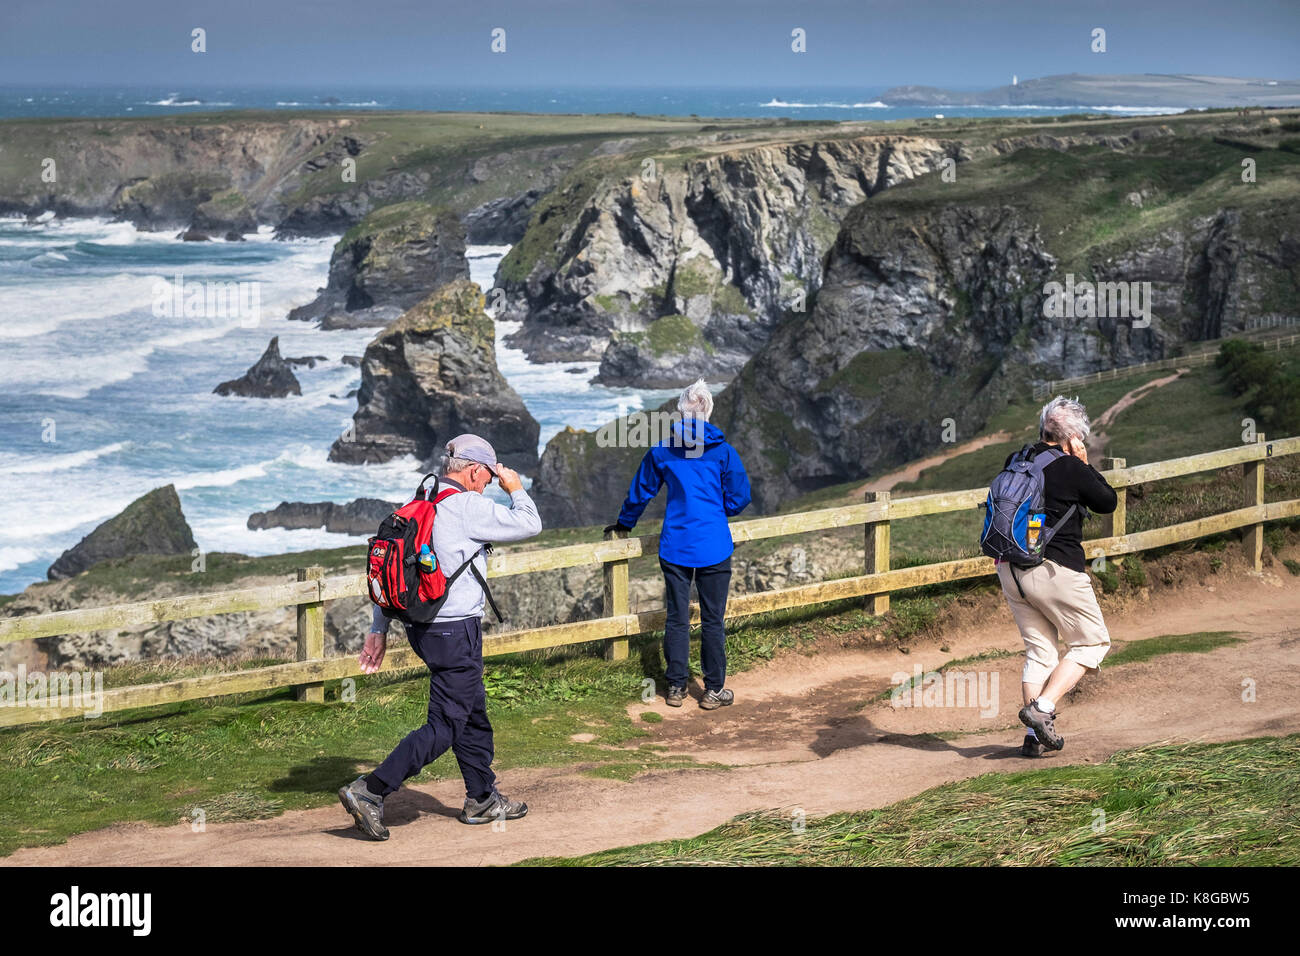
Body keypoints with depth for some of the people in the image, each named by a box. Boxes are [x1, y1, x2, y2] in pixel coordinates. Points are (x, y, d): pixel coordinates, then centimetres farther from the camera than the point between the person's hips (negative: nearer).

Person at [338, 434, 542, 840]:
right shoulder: (468, 507, -15)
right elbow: (529, 525, -8)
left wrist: (379, 629, 15)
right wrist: (516, 490, 10)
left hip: (421, 625, 9)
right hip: (456, 631, -9)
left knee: (474, 715, 21)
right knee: (445, 727, -5)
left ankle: (482, 799, 31)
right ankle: (370, 791, -11)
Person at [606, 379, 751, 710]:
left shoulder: (661, 451, 1)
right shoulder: (722, 451, -6)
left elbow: (640, 492, 13)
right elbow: (739, 497, -2)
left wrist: (625, 523, 30)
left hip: (675, 547, 2)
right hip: (714, 548, -2)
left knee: (677, 618, 10)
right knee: (712, 620, 5)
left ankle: (676, 687, 14)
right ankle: (714, 690, 11)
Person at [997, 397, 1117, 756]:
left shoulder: (1015, 462, 6)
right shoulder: (1072, 469, -12)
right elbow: (1108, 503, 2)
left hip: (1010, 570, 7)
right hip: (1054, 571, -6)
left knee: (1039, 651, 16)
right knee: (1092, 642, 9)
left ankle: (1034, 735, 11)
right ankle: (1042, 708, -6)